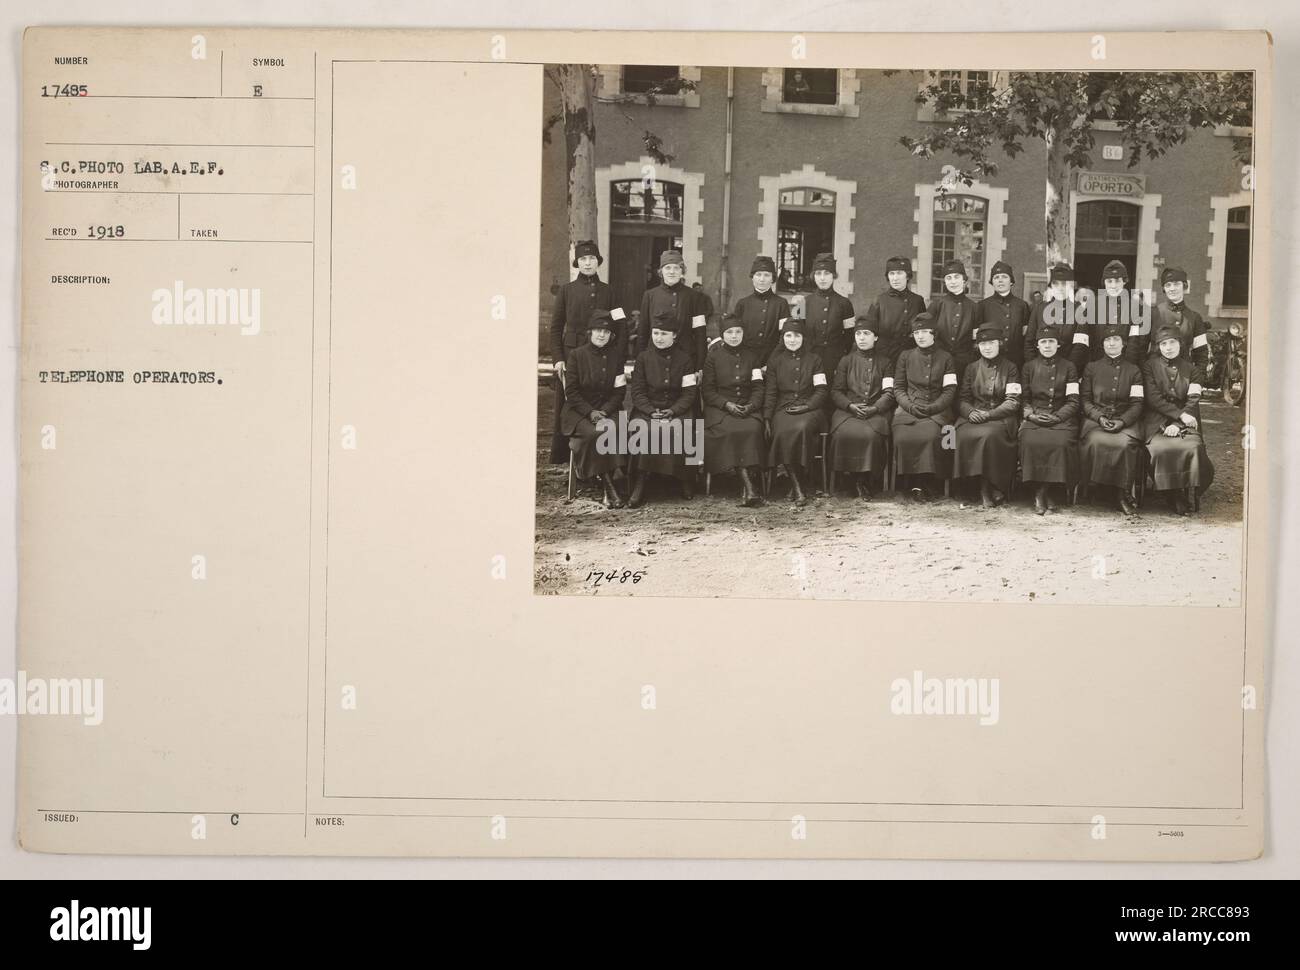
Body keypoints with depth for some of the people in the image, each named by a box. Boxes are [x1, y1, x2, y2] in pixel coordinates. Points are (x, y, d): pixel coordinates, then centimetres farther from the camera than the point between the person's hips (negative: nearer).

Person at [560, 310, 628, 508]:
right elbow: (571, 391, -1)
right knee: (595, 433, -34)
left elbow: (619, 391, 7)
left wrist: (604, 411, -10)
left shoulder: (615, 358, 11)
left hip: (608, 410, 2)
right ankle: (609, 486, -25)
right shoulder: (576, 355, 2)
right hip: (578, 412, -2)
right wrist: (590, 412, -13)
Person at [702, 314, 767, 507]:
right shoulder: (713, 357, 9)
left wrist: (751, 405, -9)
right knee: (730, 431, -34)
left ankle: (746, 489, -32)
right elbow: (708, 390, 5)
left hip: (748, 408, 2)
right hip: (719, 408, -1)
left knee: (753, 429, -33)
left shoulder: (751, 357, 15)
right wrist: (727, 404, -11)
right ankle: (748, 486, -39)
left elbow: (758, 387, 11)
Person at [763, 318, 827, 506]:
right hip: (783, 409, 1)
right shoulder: (775, 361, 16)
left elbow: (821, 391, 7)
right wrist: (767, 418, -3)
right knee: (782, 432, -34)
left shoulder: (813, 360, 13)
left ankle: (798, 485, -24)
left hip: (809, 408, -1)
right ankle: (798, 488, -30)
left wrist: (807, 406, -10)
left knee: (802, 428, -36)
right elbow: (770, 392, 11)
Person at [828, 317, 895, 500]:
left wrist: (875, 408, -13)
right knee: (844, 433, -32)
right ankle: (857, 480, -16)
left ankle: (866, 477, -16)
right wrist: (851, 406, -8)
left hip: (876, 411, -1)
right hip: (848, 410, 1)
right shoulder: (845, 361, 19)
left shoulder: (883, 363, 16)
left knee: (871, 434, -34)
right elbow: (836, 391, 11)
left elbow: (889, 393, 6)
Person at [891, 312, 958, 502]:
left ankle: (929, 484, -20)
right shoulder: (905, 357, 16)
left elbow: (949, 391, 4)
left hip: (937, 410, -2)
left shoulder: (946, 358, 11)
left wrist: (931, 408, -11)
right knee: (903, 437, -30)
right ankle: (915, 484, -19)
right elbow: (898, 388, 12)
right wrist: (910, 406, -7)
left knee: (930, 436, -33)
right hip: (908, 409, 2)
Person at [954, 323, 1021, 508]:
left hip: (1000, 417, -2)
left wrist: (989, 414, -16)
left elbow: (1012, 402, -1)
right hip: (973, 416, 2)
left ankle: (989, 489, -23)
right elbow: (962, 398, 13)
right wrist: (970, 412, -11)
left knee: (989, 434, -36)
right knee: (965, 435, -32)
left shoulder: (1010, 368, 8)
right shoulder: (971, 369, 18)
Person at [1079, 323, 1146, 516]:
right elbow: (1085, 399, 8)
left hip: (1126, 420, 0)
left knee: (1126, 443, -32)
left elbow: (1137, 404, 4)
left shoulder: (1133, 370, 11)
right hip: (1096, 419, 0)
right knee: (1095, 442, -34)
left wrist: (1122, 421, -14)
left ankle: (1123, 496, -22)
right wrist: (1099, 417, -10)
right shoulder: (1091, 368, 12)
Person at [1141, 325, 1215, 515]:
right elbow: (1153, 399, -4)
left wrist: (1177, 423, -15)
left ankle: (1187, 491, -15)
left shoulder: (1191, 369, 13)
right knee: (1161, 448, -31)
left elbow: (1193, 401, 1)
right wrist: (1179, 414, -15)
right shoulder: (1150, 366, 7)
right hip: (1157, 421, -1)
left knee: (1194, 447, -30)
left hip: (1184, 421, 2)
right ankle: (1174, 495, -16)